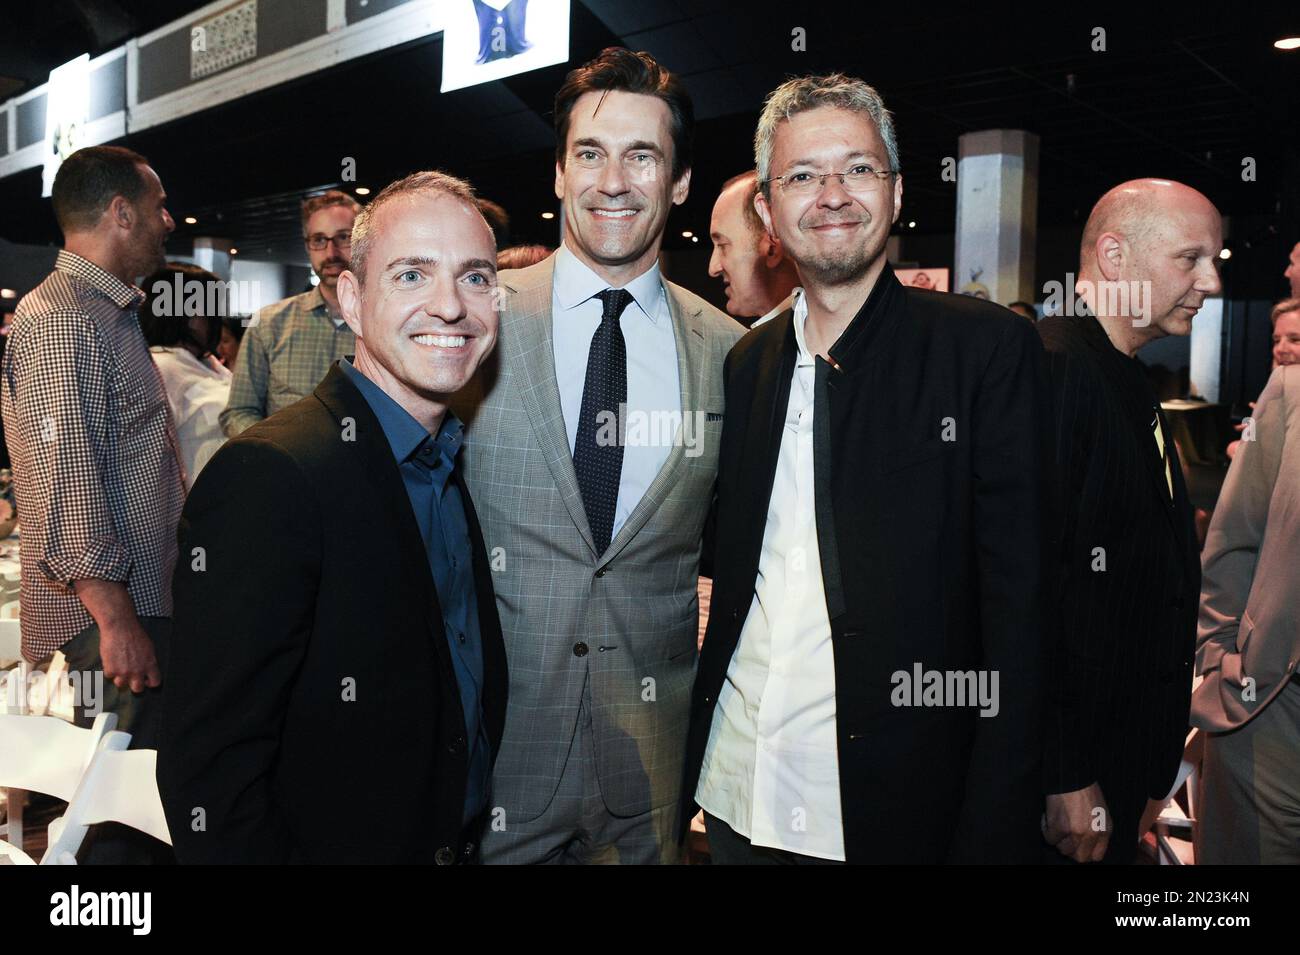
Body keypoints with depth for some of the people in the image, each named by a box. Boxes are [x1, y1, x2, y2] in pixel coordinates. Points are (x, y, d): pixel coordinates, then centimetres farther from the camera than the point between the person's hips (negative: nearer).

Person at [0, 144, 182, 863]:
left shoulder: (111, 313, 18)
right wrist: (116, 618, -21)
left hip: (143, 600, 10)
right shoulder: (60, 320, -15)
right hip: (107, 615, -10)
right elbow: (67, 486, -22)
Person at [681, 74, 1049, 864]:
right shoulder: (748, 362, 7)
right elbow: (733, 572, 10)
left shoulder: (987, 346, -8)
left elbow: (1016, 599, -11)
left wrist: (995, 829, -14)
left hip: (895, 799, -4)